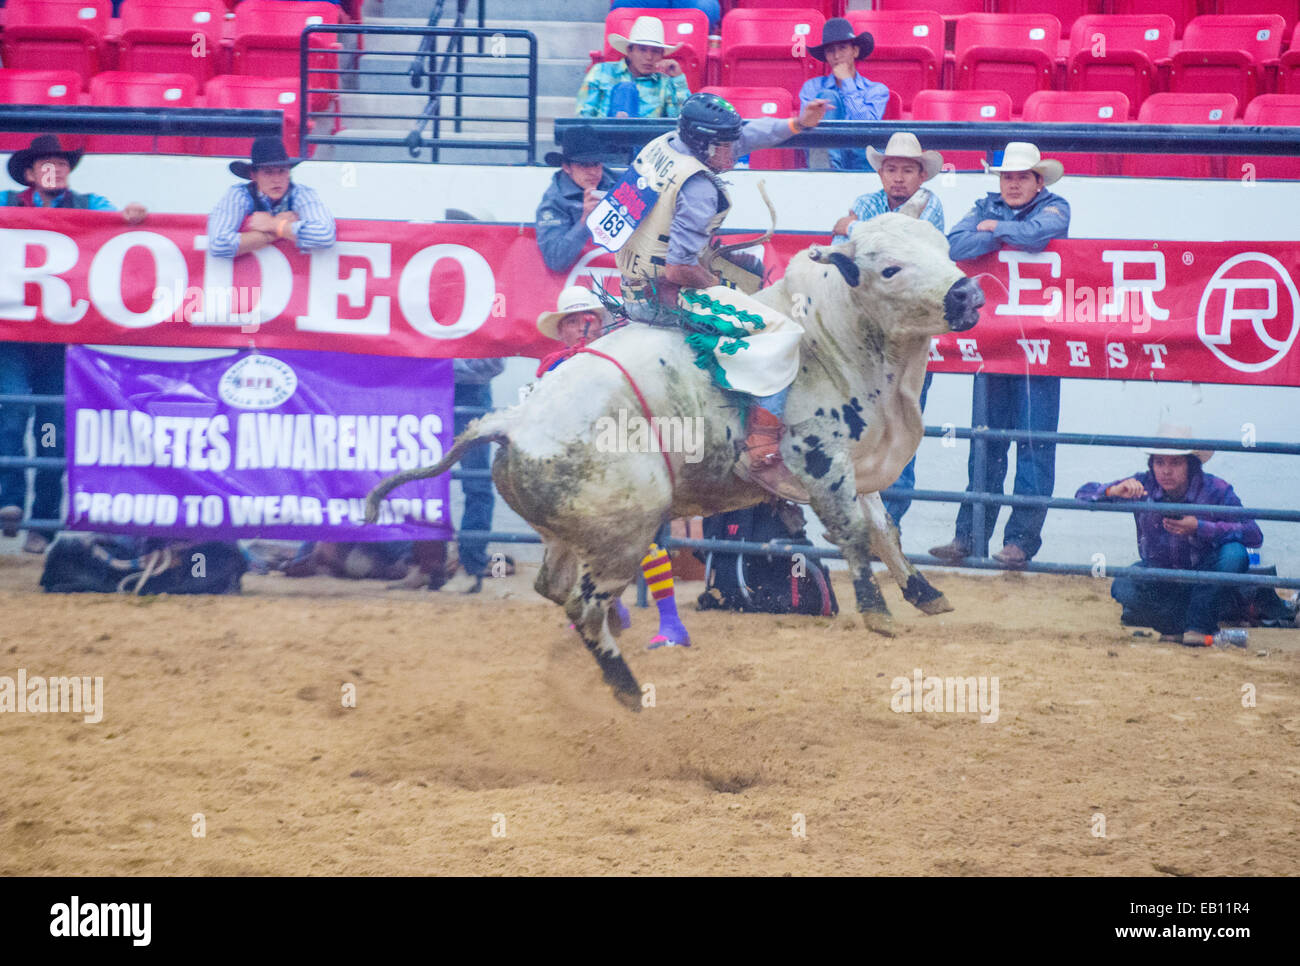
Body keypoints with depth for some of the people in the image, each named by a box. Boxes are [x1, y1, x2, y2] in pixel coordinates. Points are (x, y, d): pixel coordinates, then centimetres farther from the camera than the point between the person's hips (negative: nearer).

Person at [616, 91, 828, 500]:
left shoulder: (663, 144, 5)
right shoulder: (697, 186, -22)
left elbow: (746, 135, 21)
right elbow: (678, 269, -26)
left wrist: (797, 124, 21)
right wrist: (715, 282, -8)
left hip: (634, 279, 10)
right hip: (665, 297, -10)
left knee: (751, 271, 32)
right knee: (784, 333, -17)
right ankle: (762, 454, -21)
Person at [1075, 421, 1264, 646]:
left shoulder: (1215, 491, -18)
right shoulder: (1143, 487, -13)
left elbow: (1254, 535, -26)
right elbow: (1083, 494, -10)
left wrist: (1200, 528, -35)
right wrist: (1113, 491, -33)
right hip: (1160, 578, 1)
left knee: (1234, 553, -32)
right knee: (1123, 588, -30)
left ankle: (1198, 625, -16)